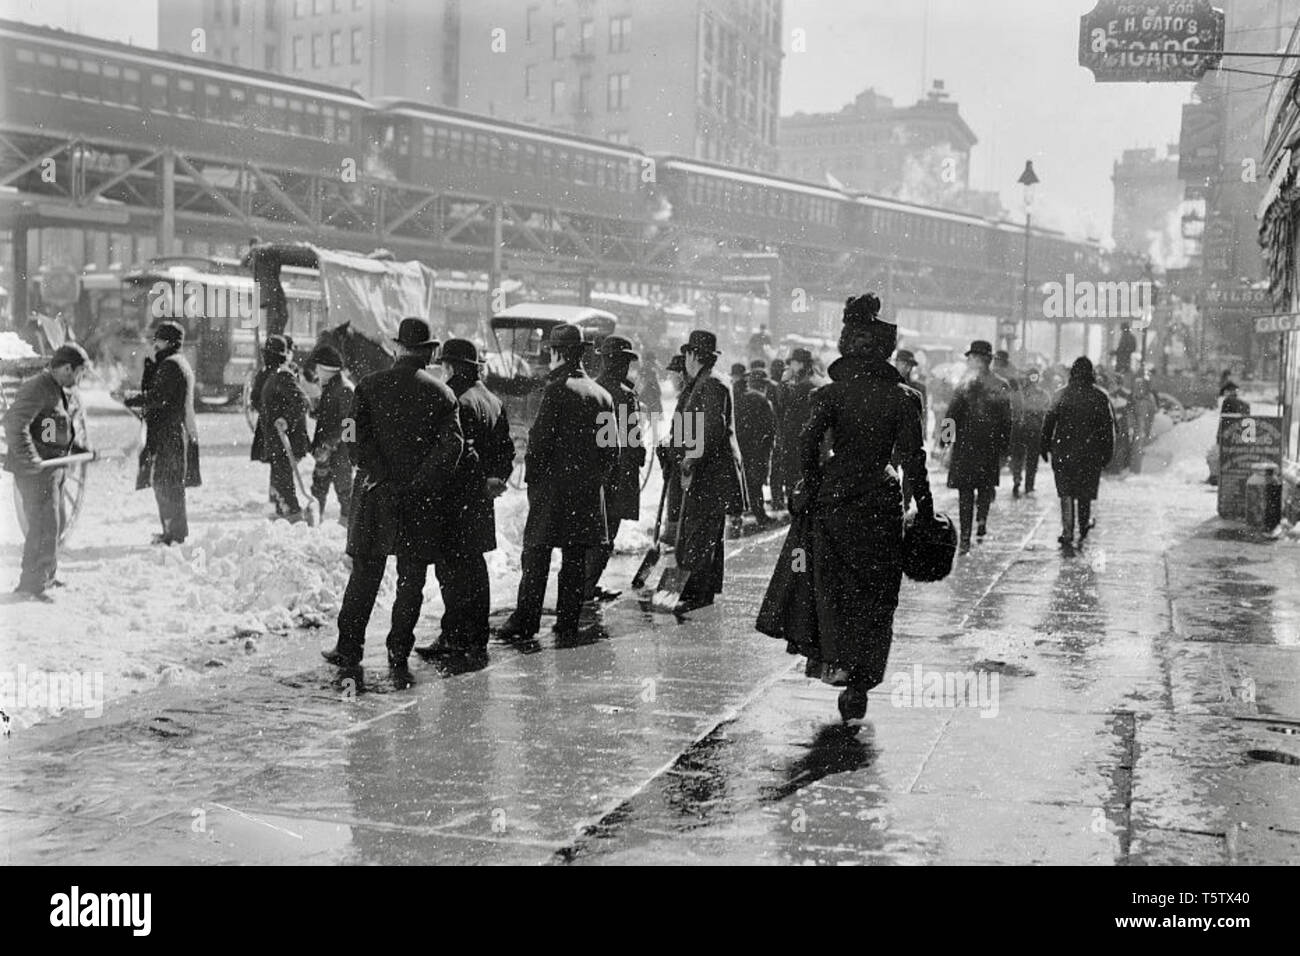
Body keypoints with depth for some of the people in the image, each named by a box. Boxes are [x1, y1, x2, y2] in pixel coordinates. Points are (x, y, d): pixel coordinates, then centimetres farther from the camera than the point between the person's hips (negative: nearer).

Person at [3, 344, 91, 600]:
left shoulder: (69, 393, 11)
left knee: (55, 523, 19)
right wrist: (29, 457, -29)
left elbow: (77, 421, 26)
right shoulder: (36, 389, -19)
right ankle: (31, 585, -3)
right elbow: (14, 423, -26)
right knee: (44, 526, -10)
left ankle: (45, 576, 33)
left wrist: (81, 447, 11)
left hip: (55, 466, 10)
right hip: (34, 469, -10)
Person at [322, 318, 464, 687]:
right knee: (411, 580, 7)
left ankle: (349, 650, 19)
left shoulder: (369, 386, 0)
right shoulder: (441, 393, -1)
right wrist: (420, 483, -9)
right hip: (422, 503, -1)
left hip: (376, 495, 1)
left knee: (364, 575, 13)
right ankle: (399, 658, 7)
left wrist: (379, 475, -8)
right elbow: (452, 445, -10)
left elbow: (356, 438, -8)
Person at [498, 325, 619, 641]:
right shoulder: (602, 394, 10)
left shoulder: (558, 389, -11)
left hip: (553, 485, -6)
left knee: (536, 555, -1)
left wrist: (531, 477, -5)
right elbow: (613, 447, 14)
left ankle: (525, 622, -1)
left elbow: (540, 438, -15)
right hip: (587, 490, 6)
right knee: (575, 557, 10)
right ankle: (568, 622, 13)